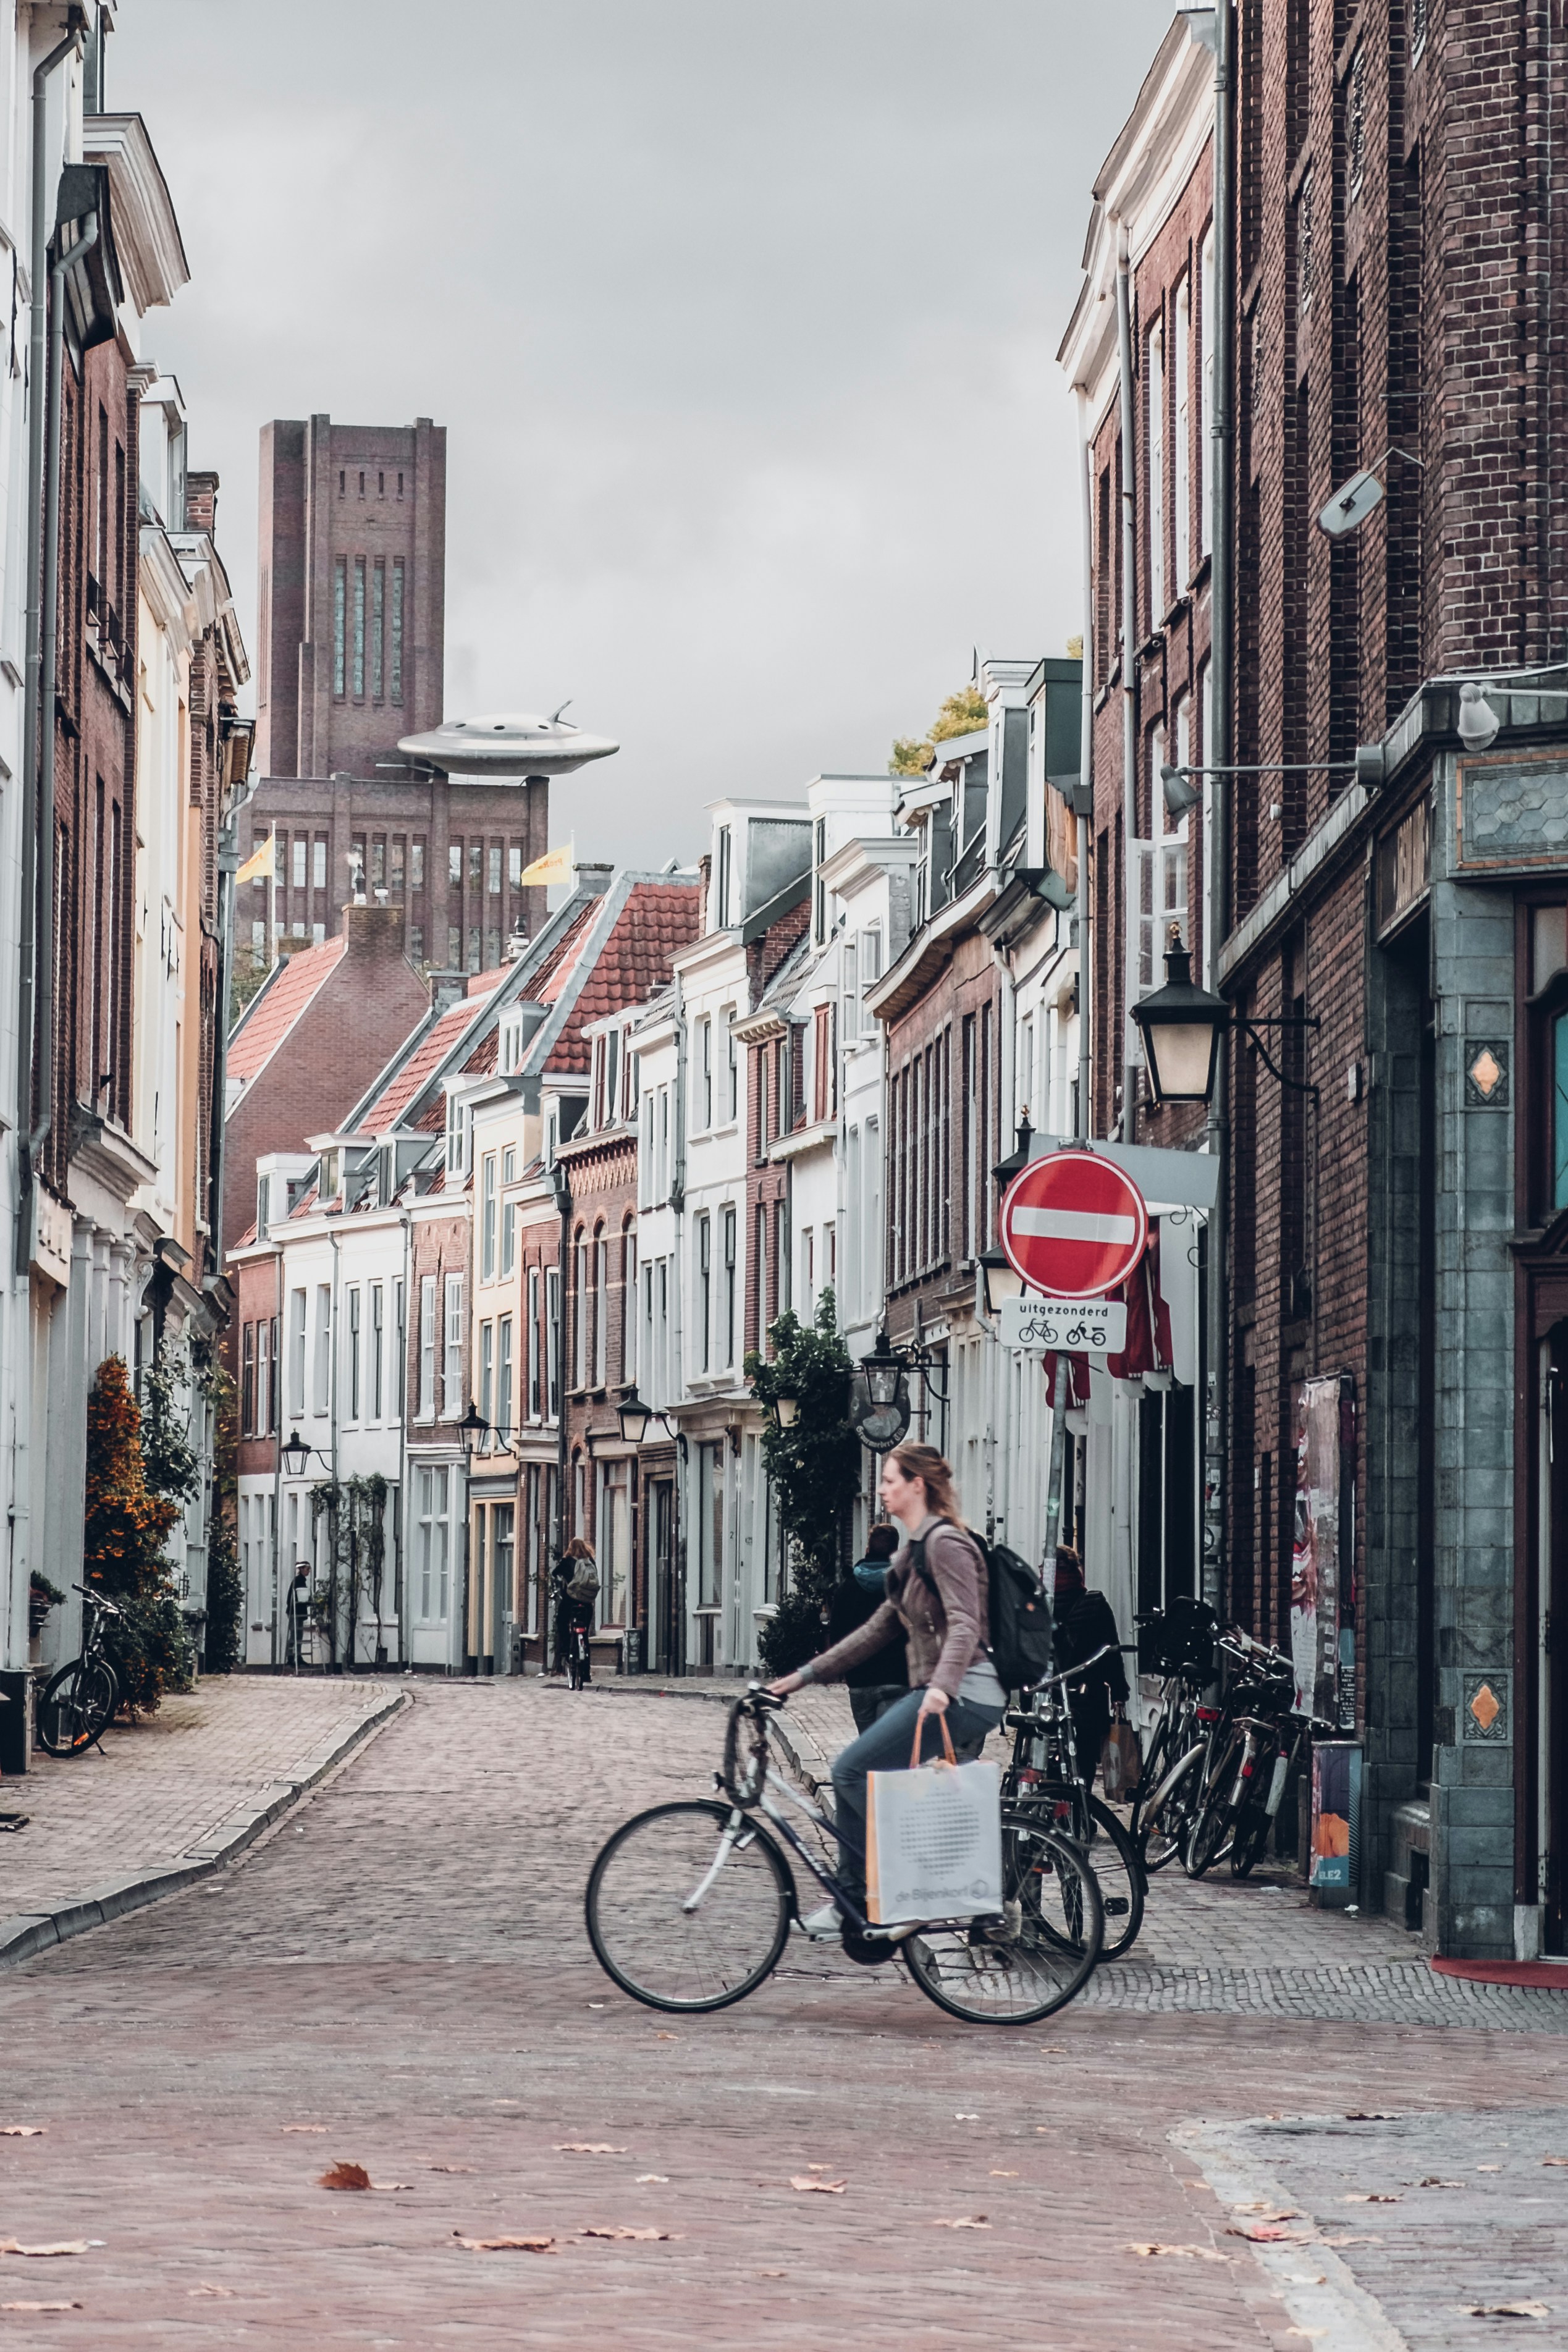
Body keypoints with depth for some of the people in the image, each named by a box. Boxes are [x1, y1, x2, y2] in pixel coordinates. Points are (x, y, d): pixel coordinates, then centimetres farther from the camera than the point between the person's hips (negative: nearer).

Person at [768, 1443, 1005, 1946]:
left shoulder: (945, 1542, -11)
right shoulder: (914, 1551, 21)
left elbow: (964, 1625, -23)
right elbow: (878, 1628, 24)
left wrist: (941, 1686, -40)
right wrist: (805, 1676, 20)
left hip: (961, 1694, -10)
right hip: (938, 1693, 10)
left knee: (851, 1771, -15)